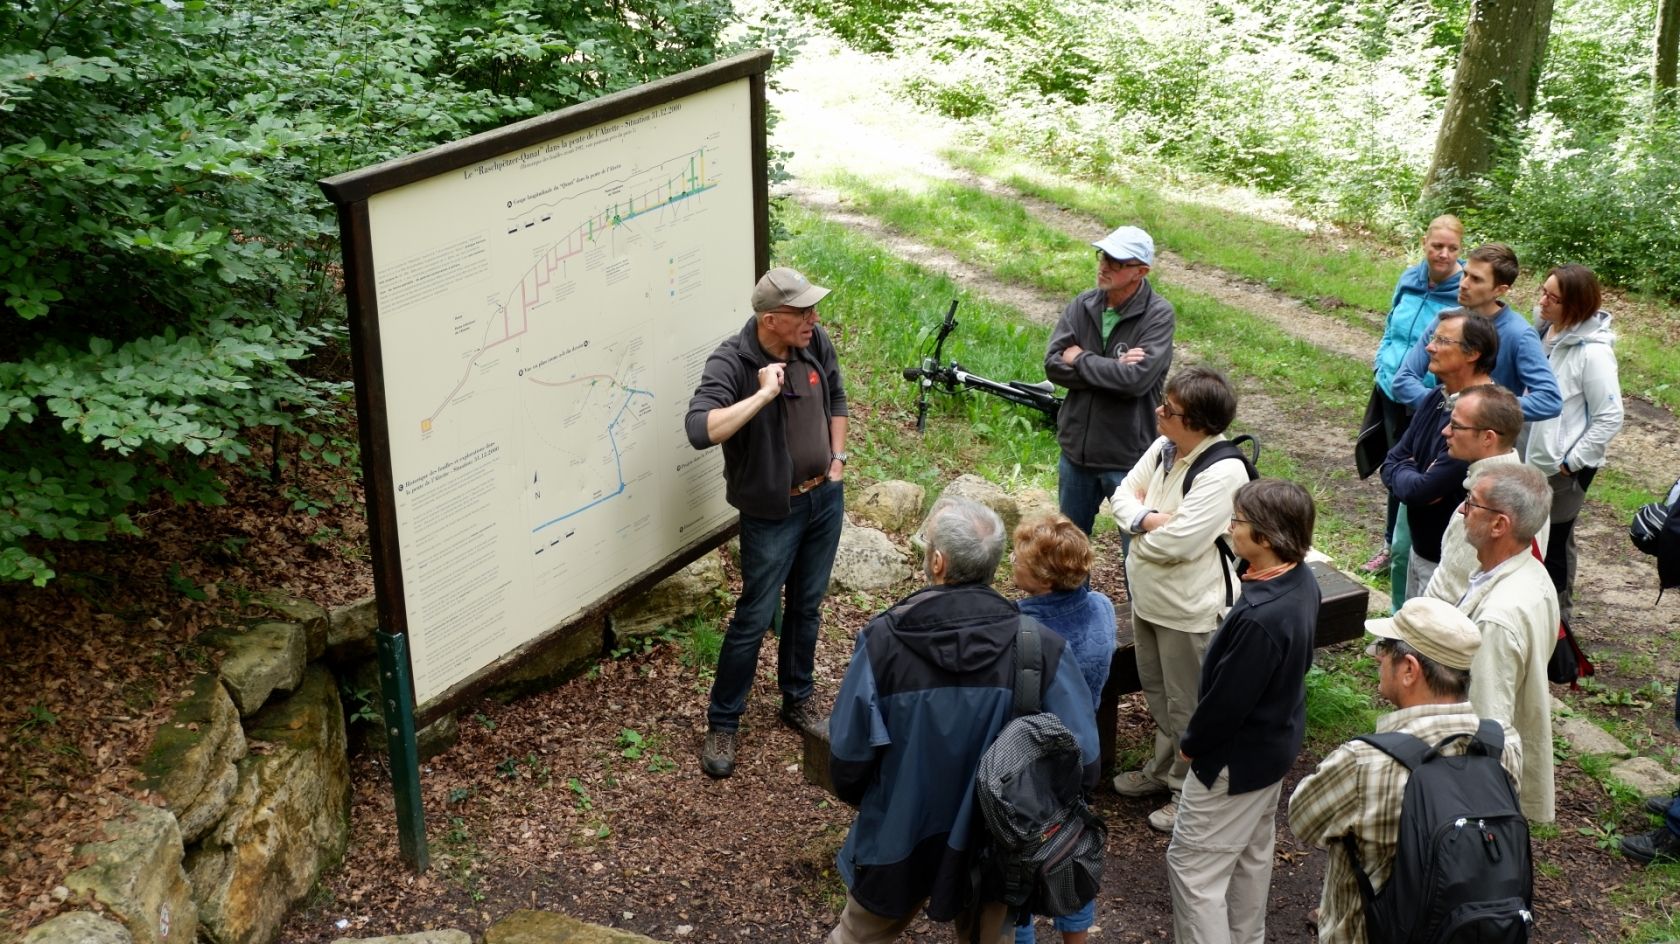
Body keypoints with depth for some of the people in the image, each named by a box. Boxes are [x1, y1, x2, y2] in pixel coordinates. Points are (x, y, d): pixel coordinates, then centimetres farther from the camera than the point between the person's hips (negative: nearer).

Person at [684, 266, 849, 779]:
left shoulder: (816, 342, -6)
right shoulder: (730, 363, -25)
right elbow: (700, 430, -40)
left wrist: (838, 458, 9)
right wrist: (764, 394, -39)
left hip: (825, 496, 6)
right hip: (772, 511, -6)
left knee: (807, 607, 19)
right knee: (754, 618, 0)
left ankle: (797, 700, 37)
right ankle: (722, 725, 15)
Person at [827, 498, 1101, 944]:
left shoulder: (883, 640, -20)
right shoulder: (1041, 647, -20)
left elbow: (847, 757, -15)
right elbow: (1082, 762, -16)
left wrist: (873, 804, 8)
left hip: (897, 842, 0)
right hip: (993, 847, 0)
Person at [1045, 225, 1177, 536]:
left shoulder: (1159, 315, -14)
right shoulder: (1081, 306, 0)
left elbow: (1136, 379, -25)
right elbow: (1053, 365, -8)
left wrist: (1081, 359, -13)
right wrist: (1112, 368, -19)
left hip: (1127, 455, -5)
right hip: (1077, 449, 5)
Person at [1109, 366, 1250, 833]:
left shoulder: (1222, 472, -28)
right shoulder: (1163, 448, -3)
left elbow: (1175, 543, -31)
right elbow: (1123, 494, 4)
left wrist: (1140, 530, -11)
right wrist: (1148, 519, -18)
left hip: (1188, 610, -8)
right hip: (1148, 597, 9)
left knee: (1186, 706, 9)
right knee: (1157, 693, 26)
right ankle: (1163, 768, 46)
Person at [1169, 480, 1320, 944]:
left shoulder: (1261, 618, -37)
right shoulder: (1302, 580, -8)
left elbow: (1228, 699, -27)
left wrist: (1191, 744, -8)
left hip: (1238, 756, -10)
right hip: (1277, 737, 10)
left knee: (1193, 864, 4)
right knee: (1253, 851, 27)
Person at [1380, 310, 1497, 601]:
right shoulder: (1436, 398, 3)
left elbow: (1421, 490, -29)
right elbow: (1392, 464, 7)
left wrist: (1405, 475, -8)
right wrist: (1414, 476, -14)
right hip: (1419, 549, 9)